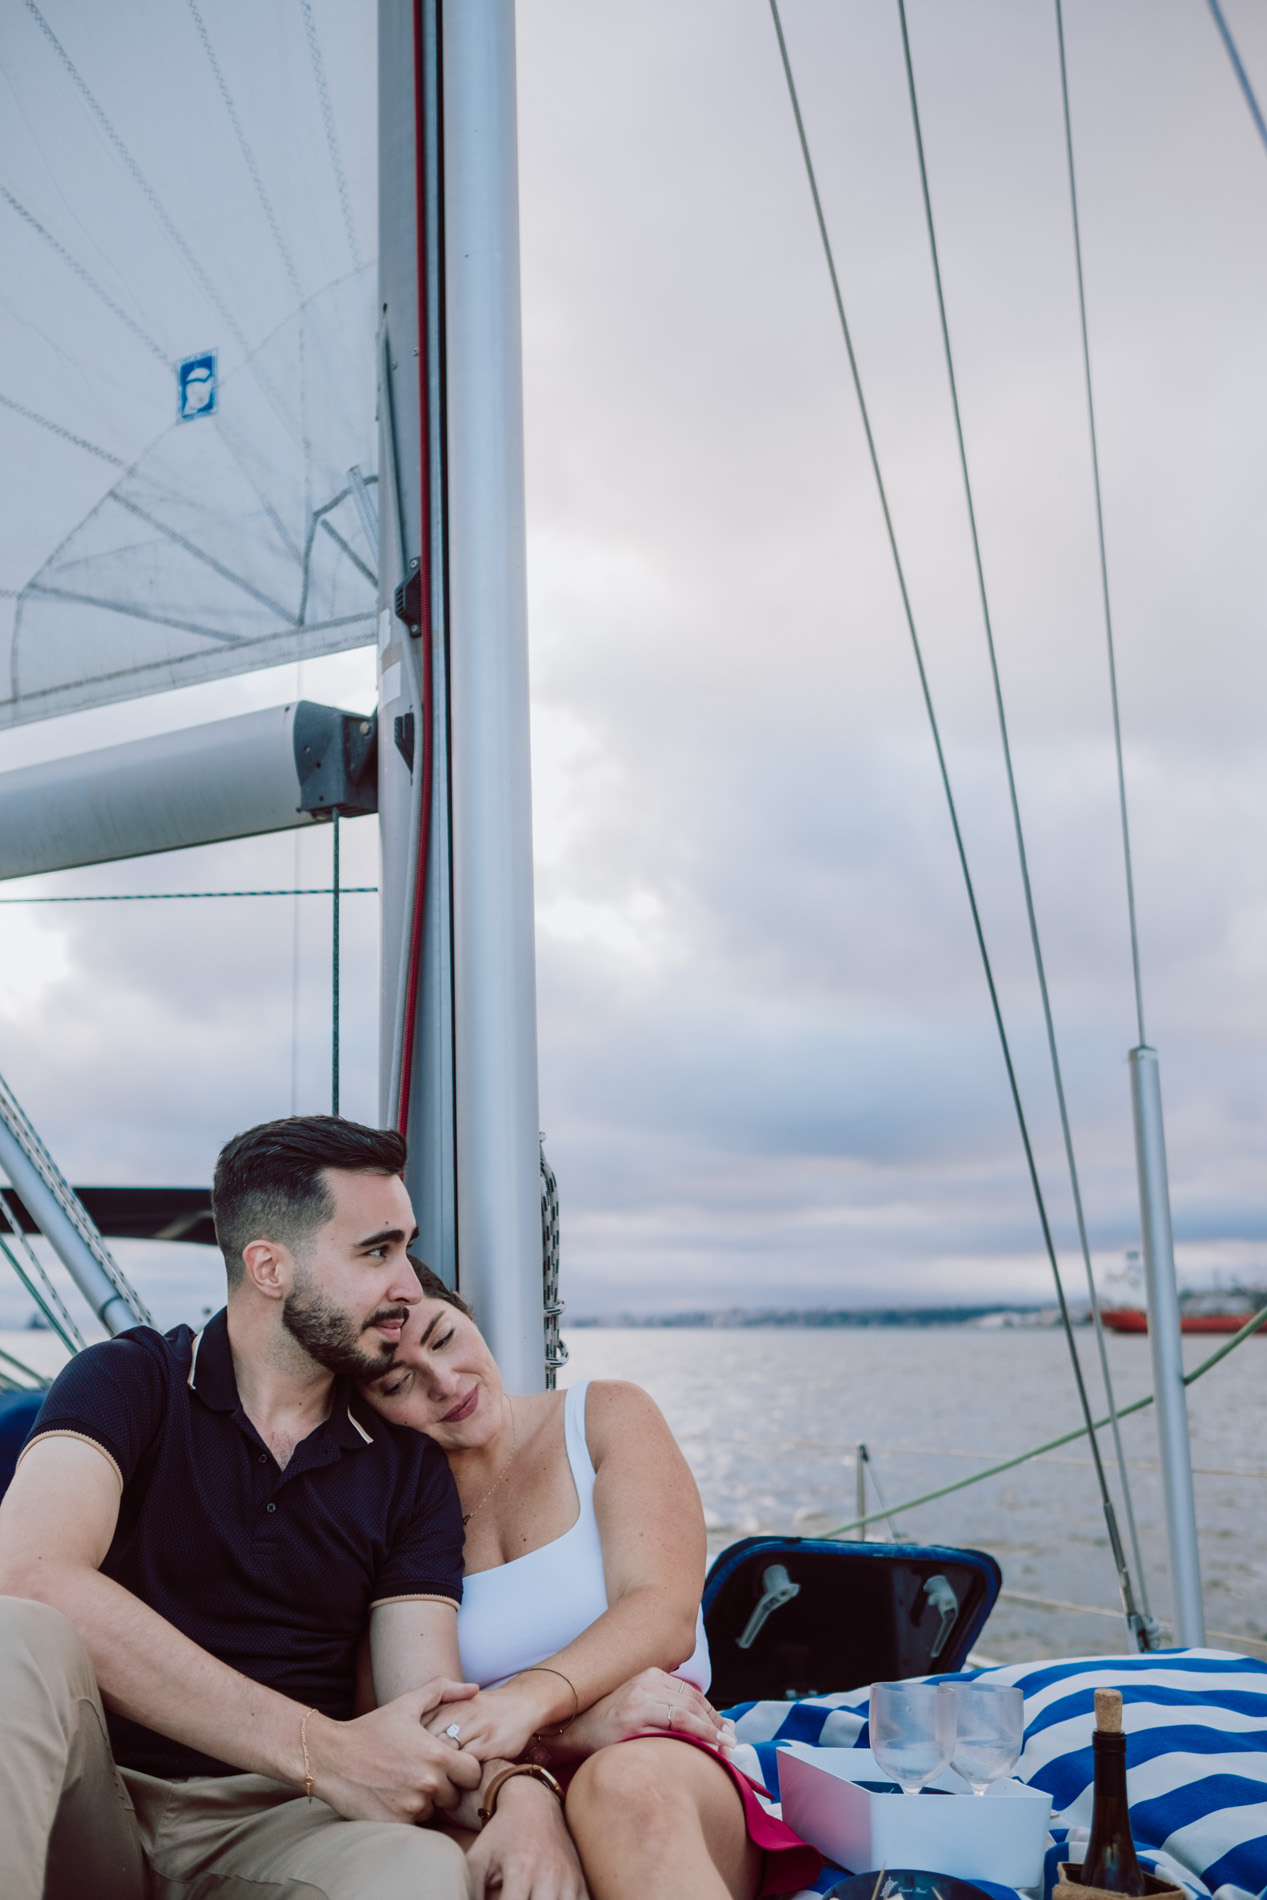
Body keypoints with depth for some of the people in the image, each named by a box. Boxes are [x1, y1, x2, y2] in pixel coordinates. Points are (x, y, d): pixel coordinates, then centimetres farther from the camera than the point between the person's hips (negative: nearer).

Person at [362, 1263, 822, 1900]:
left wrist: (531, 1698, -24)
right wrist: (575, 1727, -22)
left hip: (665, 1763, 0)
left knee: (625, 1785, -38)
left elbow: (664, 1615, -4)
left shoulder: (606, 1416, 8)